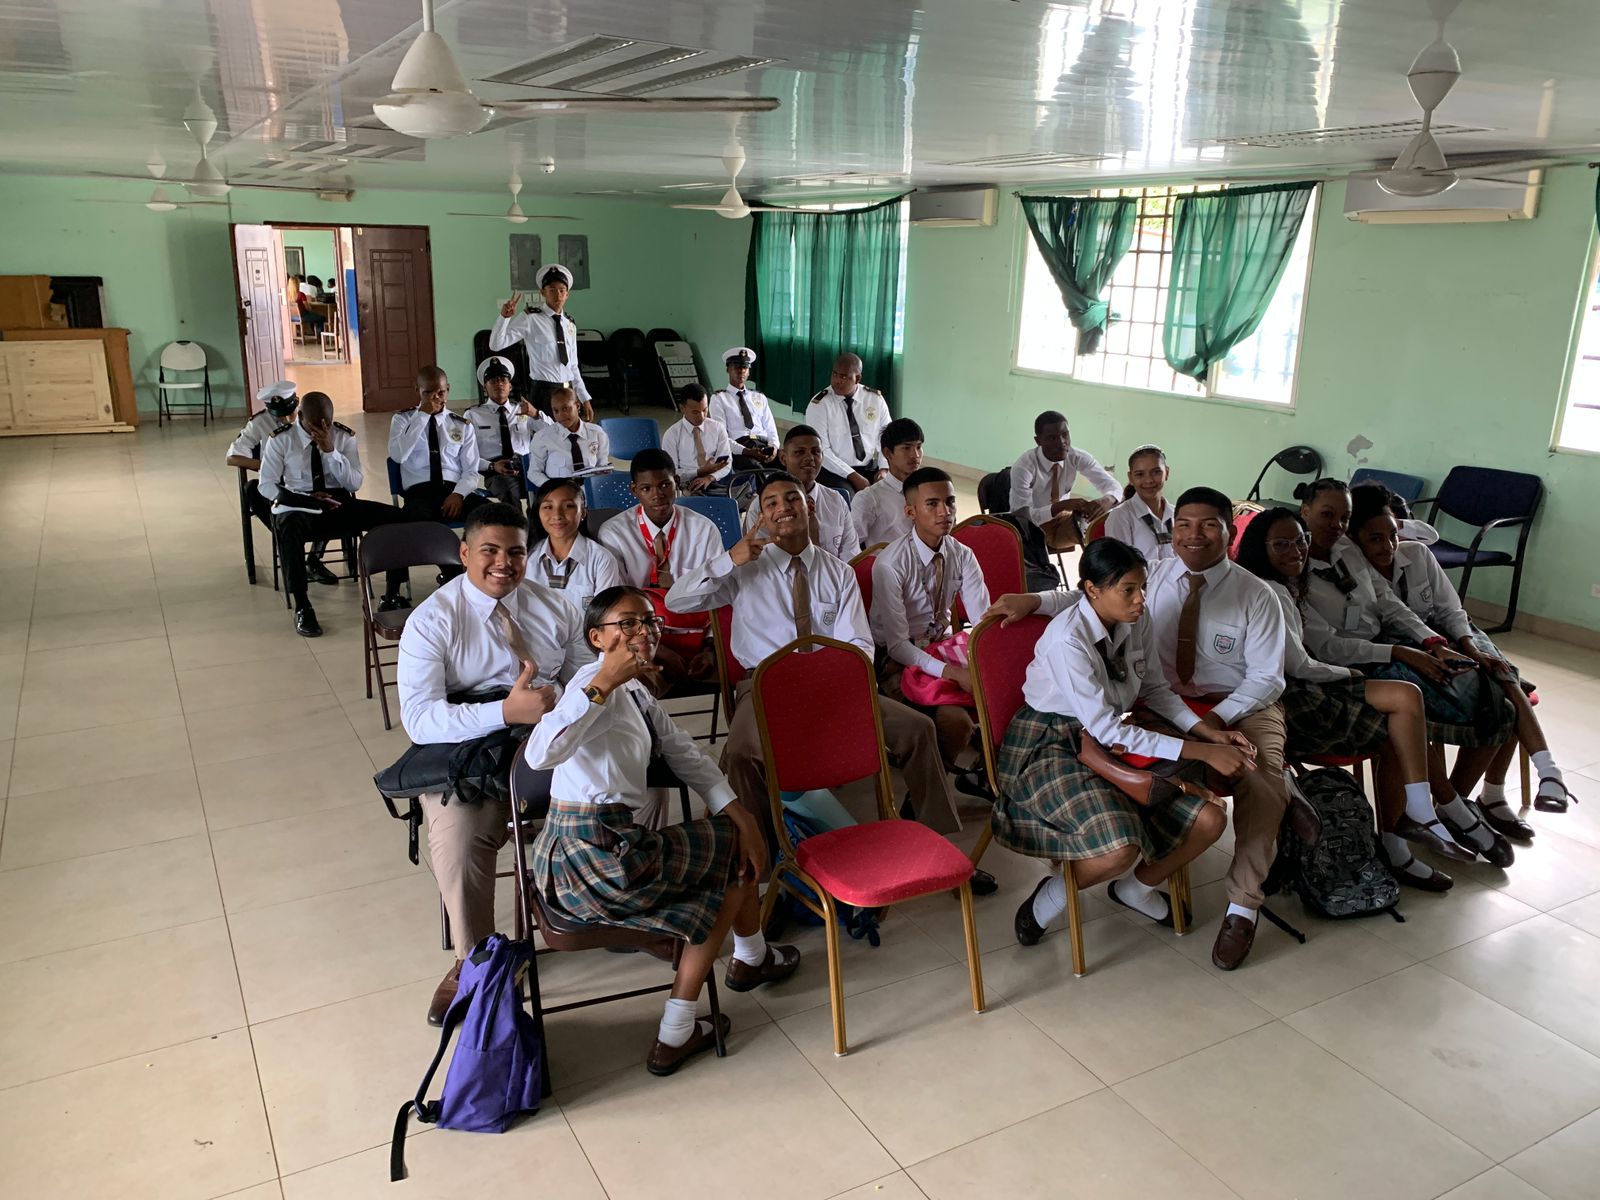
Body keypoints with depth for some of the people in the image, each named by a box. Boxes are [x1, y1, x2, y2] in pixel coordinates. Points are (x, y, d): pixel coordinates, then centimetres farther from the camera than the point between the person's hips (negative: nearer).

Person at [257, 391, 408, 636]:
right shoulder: (280, 439, -1)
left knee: (396, 517, -20)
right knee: (289, 527, -41)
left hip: (341, 505, 3)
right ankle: (302, 608, -29)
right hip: (298, 508, -2)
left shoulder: (345, 436, 4)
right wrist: (309, 498, -17)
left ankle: (392, 595, -12)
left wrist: (330, 451, -19)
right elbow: (267, 486, -3)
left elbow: (355, 483, -4)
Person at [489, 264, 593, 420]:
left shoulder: (570, 324, 11)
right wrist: (505, 317, -26)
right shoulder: (531, 319, -6)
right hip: (545, 393, -5)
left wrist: (585, 399, 13)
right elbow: (496, 344, -12)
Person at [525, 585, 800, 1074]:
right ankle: (752, 957, 37)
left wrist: (742, 818, 4)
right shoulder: (599, 686, -17)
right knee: (732, 847, 8)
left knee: (736, 845, 18)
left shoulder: (636, 692, 12)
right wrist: (603, 683, -35)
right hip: (596, 855, -9)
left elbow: (685, 754, 12)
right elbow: (540, 754, -32)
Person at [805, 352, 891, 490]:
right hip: (835, 472, -4)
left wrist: (883, 469, -9)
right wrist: (853, 476, -19)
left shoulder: (876, 399, 4)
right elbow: (821, 450, -12)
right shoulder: (819, 404, -7)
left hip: (871, 469, 4)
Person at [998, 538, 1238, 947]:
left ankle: (1137, 888, 20)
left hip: (1114, 742, 8)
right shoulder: (1067, 638, -26)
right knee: (1120, 851, -30)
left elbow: (1154, 690, 11)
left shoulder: (1137, 623, -3)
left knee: (1210, 819, -6)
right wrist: (1200, 752, -27)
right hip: (1051, 748, -7)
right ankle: (1055, 894, 3)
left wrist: (1207, 731, -6)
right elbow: (1105, 729, -27)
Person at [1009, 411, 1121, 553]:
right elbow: (1022, 515, -32)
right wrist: (1061, 506, -46)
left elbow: (1113, 486, -15)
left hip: (1063, 521, 3)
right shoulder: (1023, 467, -27)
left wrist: (1106, 501, -41)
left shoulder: (1078, 457, -15)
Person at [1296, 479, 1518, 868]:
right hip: (1353, 669, -7)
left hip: (1392, 646, 8)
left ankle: (1454, 803, 5)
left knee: (1494, 703, -10)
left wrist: (1434, 643, -3)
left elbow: (1389, 604, 13)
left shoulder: (1348, 550, 13)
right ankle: (1458, 814, -11)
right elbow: (1326, 646, -15)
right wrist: (1399, 653, -19)